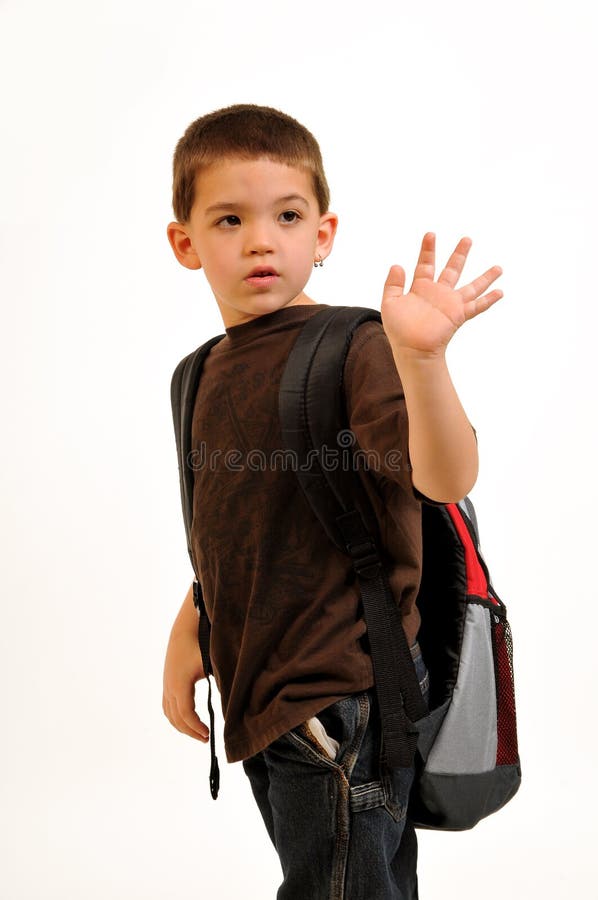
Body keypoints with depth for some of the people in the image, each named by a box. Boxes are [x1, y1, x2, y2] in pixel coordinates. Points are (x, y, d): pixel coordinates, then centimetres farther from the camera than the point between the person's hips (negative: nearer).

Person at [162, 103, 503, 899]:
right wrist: (187, 635, 15)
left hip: (339, 704, -7)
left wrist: (420, 356, -46)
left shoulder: (353, 350, -15)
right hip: (263, 700, 7)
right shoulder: (213, 371, 8)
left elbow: (448, 480, -32)